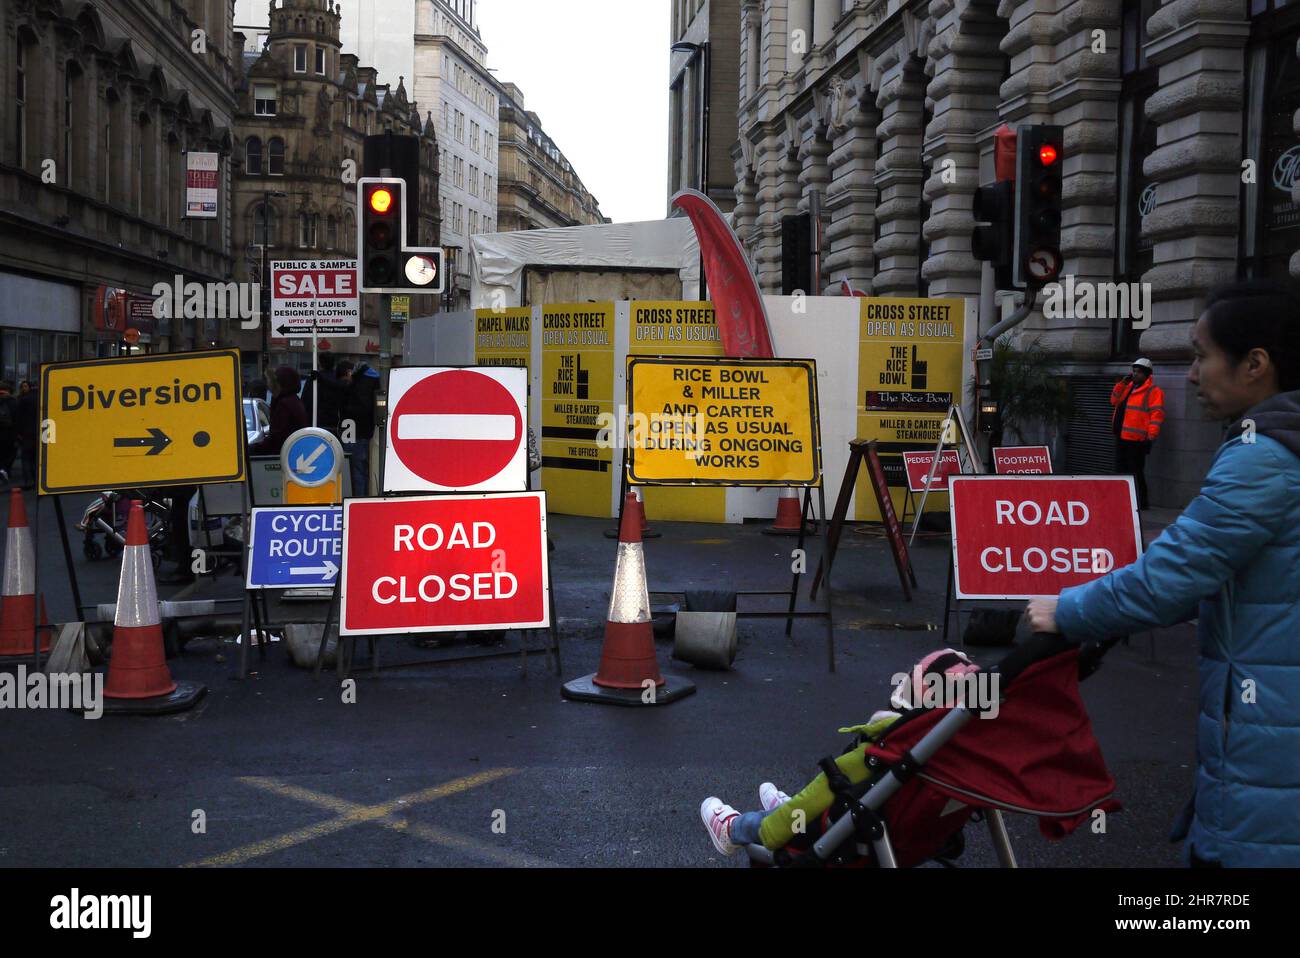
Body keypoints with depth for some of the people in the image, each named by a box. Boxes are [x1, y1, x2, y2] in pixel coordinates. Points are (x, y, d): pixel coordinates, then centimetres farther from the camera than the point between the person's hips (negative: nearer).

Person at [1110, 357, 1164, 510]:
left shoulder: (1153, 392, -6)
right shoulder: (1129, 387, 19)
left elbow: (1156, 415, -13)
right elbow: (1114, 401, 17)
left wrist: (1151, 437, -20)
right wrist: (1123, 383, 6)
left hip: (1136, 439, -8)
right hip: (1121, 437, 8)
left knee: (1135, 471, -6)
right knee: (1121, 468, 13)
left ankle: (1141, 502, 1)